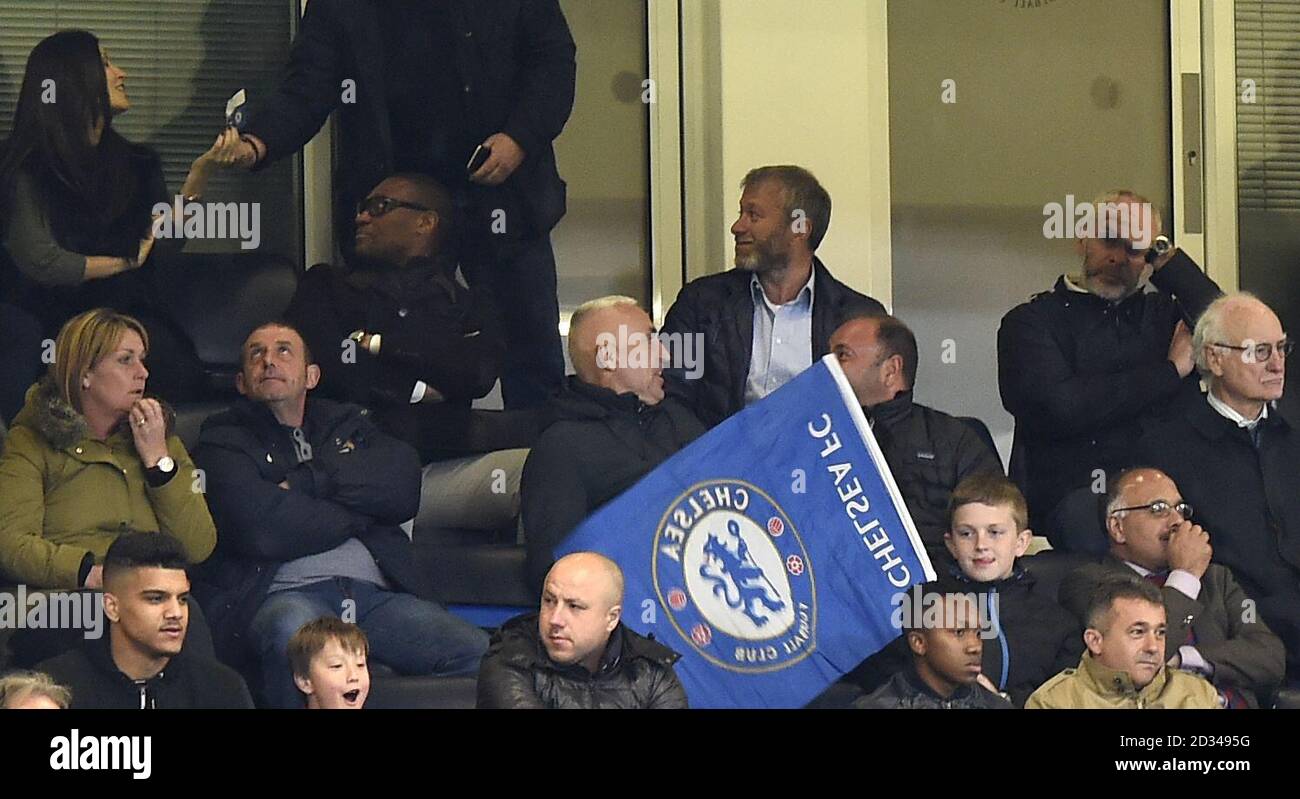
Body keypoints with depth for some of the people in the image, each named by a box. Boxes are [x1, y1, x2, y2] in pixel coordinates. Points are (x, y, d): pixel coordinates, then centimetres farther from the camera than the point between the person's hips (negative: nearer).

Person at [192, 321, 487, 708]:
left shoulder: (348, 424, 28)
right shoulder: (223, 441, 14)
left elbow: (403, 488, 6)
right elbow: (260, 528, -6)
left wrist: (304, 482, -1)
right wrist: (358, 513, 6)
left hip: (376, 592, 3)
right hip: (286, 594, -3)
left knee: (483, 654, -23)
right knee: (295, 632, -41)